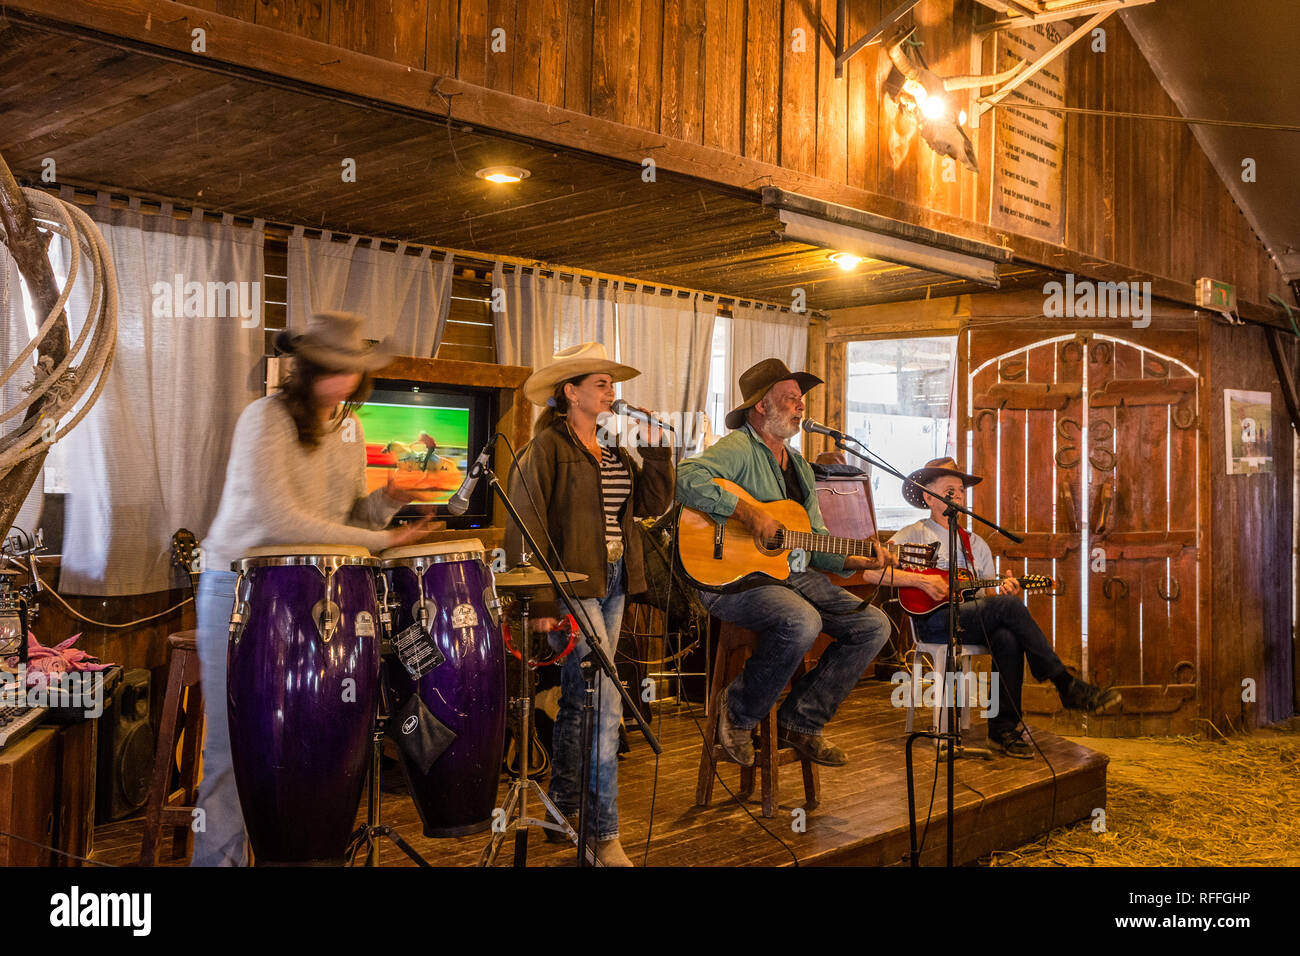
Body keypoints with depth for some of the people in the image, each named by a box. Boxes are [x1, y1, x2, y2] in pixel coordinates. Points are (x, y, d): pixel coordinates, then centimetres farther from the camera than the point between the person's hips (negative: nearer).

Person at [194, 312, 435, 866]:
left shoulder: (349, 429, 7)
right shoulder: (266, 418, -16)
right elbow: (279, 519, -25)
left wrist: (383, 504, -10)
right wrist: (380, 540, -23)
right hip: (240, 591, -6)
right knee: (234, 744, -1)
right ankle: (219, 856, 14)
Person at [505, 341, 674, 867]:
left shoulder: (612, 449, 14)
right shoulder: (546, 448, -10)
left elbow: (653, 503, 11)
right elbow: (526, 526, -14)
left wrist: (655, 450, -2)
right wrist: (541, 601, -19)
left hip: (612, 584, 8)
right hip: (572, 586, -8)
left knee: (578, 700, 16)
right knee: (605, 703, -11)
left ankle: (562, 813, 28)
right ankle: (604, 835, -3)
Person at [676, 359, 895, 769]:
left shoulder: (800, 467, 21)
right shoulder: (739, 448, -7)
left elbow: (817, 540, 21)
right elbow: (687, 479, -26)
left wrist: (858, 560, 3)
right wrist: (749, 512, -27)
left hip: (793, 574, 9)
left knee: (874, 625, -3)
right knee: (802, 623, -35)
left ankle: (801, 721, 5)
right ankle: (739, 712, -9)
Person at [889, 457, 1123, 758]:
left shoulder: (976, 543, 24)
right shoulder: (914, 535, 6)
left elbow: (990, 594, 19)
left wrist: (1003, 590, -5)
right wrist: (921, 580, -17)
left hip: (971, 621, 5)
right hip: (933, 619, -5)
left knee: (1008, 638, -30)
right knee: (1010, 606, -27)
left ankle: (1003, 730, -24)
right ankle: (1067, 686, -21)